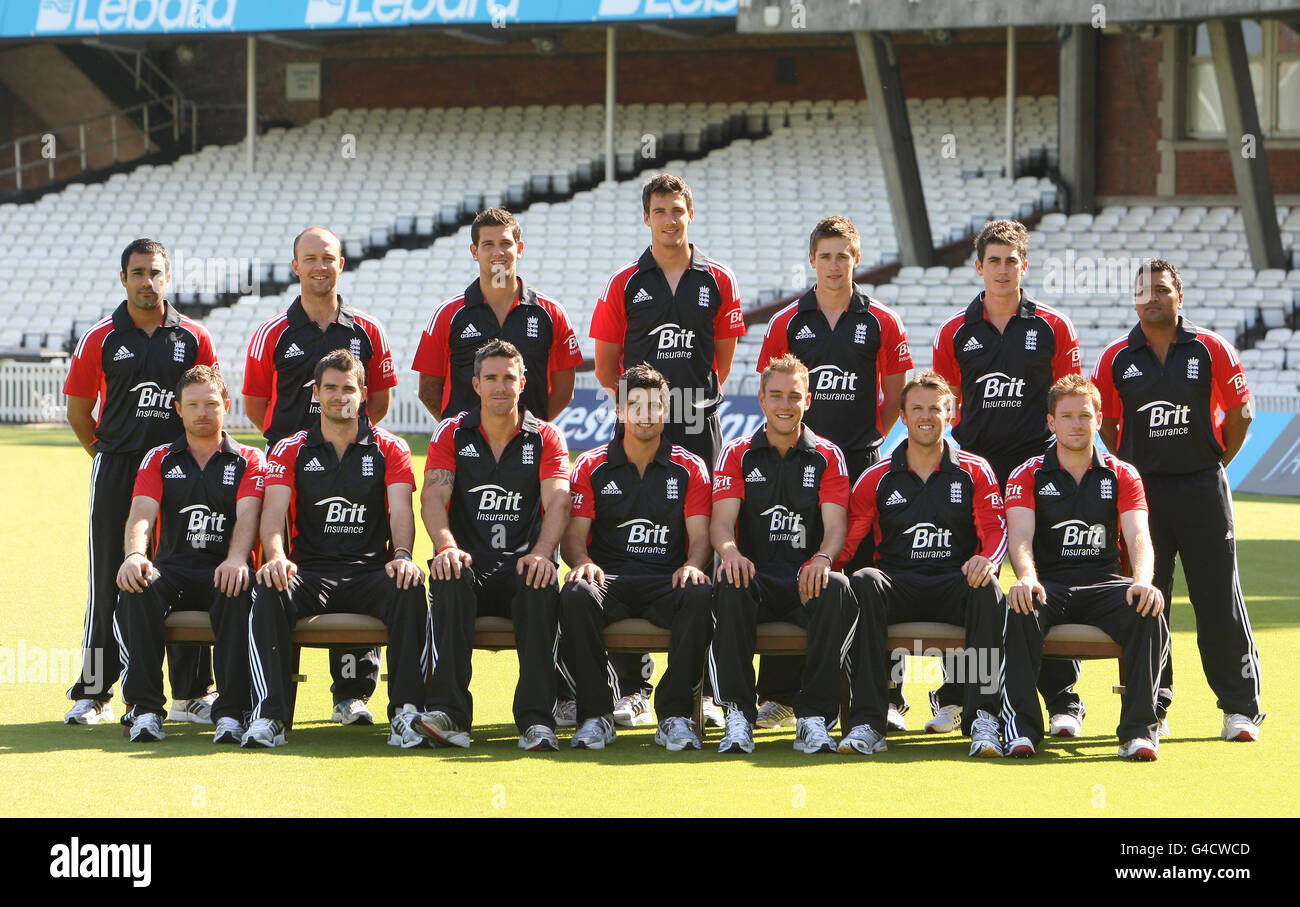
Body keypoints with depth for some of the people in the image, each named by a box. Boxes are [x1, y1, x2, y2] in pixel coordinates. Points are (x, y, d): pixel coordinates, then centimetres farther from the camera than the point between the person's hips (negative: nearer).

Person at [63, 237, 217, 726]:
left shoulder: (194, 338, 6)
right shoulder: (101, 339, 4)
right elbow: (78, 409, 9)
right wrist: (110, 456, 5)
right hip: (116, 470, -1)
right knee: (110, 581, 0)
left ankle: (191, 694, 8)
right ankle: (93, 694, 4)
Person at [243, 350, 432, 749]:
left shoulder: (389, 449, 11)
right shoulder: (290, 450, 12)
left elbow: (400, 509, -3)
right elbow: (274, 510, -2)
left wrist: (402, 555, -26)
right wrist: (276, 558, -24)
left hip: (371, 571, 0)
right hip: (310, 571, 0)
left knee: (410, 590, -34)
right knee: (268, 591, -33)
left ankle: (406, 713, -34)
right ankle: (269, 715, -36)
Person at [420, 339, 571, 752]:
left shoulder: (545, 438, 8)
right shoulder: (452, 434, 9)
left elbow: (557, 502, -7)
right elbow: (433, 497, -5)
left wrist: (541, 552, -28)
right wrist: (447, 547, -27)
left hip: (520, 567, 0)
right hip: (469, 566, 0)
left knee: (541, 584, -35)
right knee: (449, 577, -35)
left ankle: (537, 719, -37)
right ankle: (449, 713, -42)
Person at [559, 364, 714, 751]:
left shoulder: (689, 468, 12)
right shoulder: (592, 466, 12)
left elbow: (701, 535, 4)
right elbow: (573, 535, 5)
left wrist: (692, 566, -19)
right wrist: (583, 562, -19)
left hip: (667, 579, 0)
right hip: (608, 576, 0)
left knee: (700, 595, -35)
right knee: (575, 595, -35)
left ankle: (675, 714, -25)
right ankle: (596, 712, -23)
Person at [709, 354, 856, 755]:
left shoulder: (827, 457, 12)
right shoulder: (737, 455, 12)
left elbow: (835, 524, -2)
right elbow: (722, 519, -2)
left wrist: (822, 558, -26)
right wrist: (730, 551, -26)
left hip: (807, 581, 0)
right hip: (756, 578, 0)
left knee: (837, 588, -34)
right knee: (730, 585, -35)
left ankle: (814, 716, -30)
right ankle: (738, 714, -32)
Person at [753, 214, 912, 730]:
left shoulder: (882, 324, 6)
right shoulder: (787, 324, 8)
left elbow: (895, 396, 12)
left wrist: (868, 438, 7)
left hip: (861, 461, -1)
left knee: (862, 573, -3)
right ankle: (778, 697, 2)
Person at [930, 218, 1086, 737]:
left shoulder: (1053, 328, 5)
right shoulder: (956, 332, 9)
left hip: (1036, 463, -2)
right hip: (972, 465, 2)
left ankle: (1063, 699, 0)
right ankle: (954, 695, 11)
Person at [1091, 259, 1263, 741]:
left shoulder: (1211, 350, 1)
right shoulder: (1116, 359, 4)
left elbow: (1240, 413, 5)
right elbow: (1104, 426, 12)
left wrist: (1212, 464, 4)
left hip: (1202, 489, -1)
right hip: (1139, 489, 1)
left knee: (1219, 600, -2)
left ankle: (1240, 708, 4)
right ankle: (1151, 708, 11)